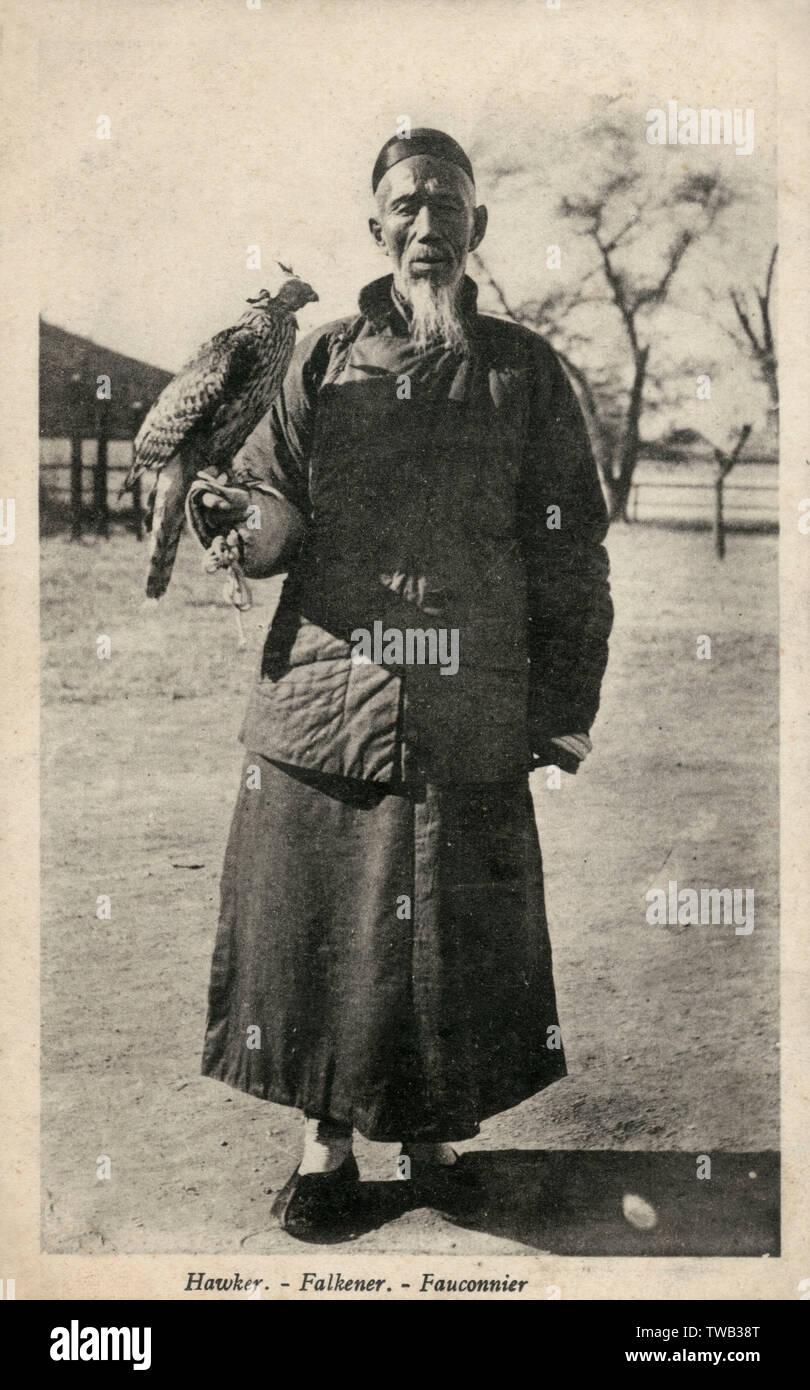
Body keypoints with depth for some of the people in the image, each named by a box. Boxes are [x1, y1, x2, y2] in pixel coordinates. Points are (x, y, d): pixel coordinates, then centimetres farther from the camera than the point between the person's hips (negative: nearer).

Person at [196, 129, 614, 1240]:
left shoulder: (526, 373, 8)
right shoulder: (322, 362, 10)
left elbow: (571, 557, 6)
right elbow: (281, 517, 7)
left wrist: (565, 708, 1)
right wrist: (247, 519, -18)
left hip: (471, 726, -1)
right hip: (322, 703, 1)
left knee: (458, 944, 5)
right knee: (314, 931, 6)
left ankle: (437, 1133, 29)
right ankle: (325, 1138, 27)